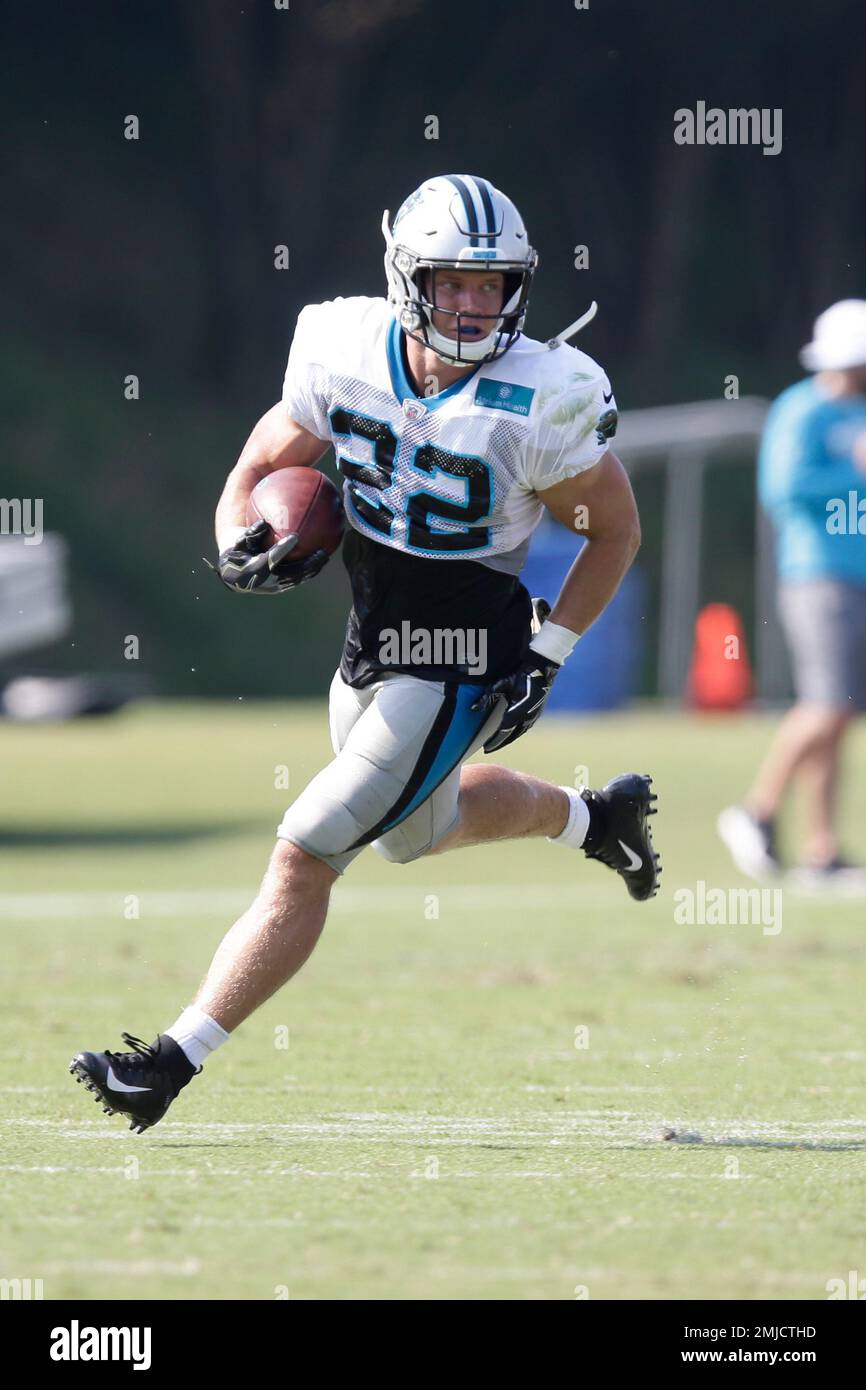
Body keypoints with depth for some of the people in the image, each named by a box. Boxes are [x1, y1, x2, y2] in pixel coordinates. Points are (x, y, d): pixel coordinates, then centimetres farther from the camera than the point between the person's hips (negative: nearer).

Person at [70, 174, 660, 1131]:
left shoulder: (540, 403, -22)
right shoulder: (344, 358, -11)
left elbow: (615, 530, -8)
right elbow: (257, 470, 1)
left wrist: (546, 657, -12)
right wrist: (240, 548, -21)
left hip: (458, 674, -6)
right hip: (367, 653, 7)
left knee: (305, 858, -11)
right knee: (420, 826, 31)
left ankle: (176, 1060, -6)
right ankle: (595, 817, 57)